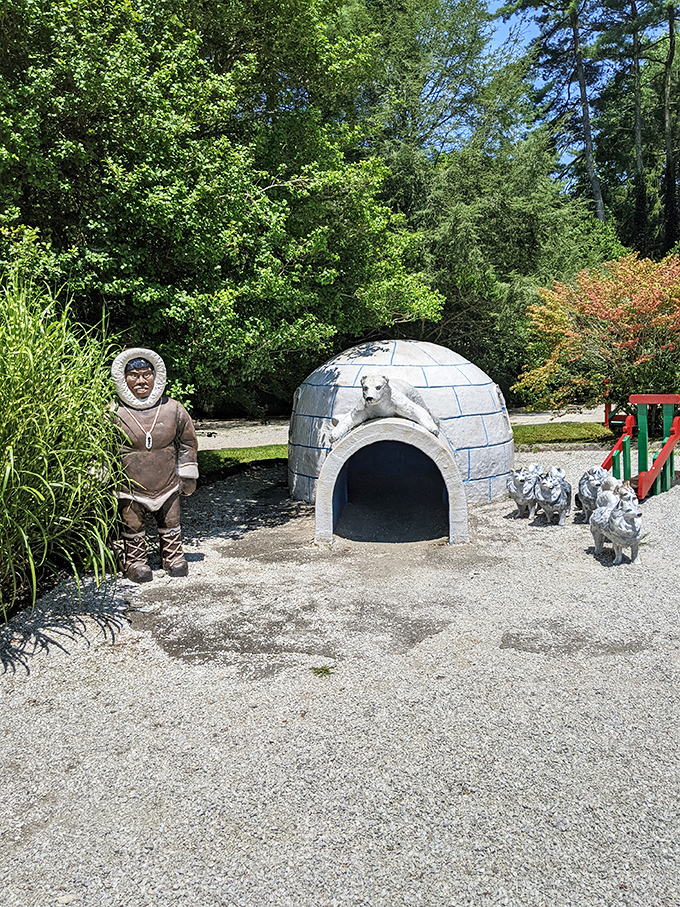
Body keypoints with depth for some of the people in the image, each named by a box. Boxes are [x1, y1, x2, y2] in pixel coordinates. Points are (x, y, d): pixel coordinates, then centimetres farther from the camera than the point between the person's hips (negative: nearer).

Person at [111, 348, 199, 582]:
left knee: (170, 523, 16)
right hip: (130, 488, -2)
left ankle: (173, 556, 35)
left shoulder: (173, 410, -4)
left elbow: (188, 442, 7)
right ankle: (135, 561, 29)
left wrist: (188, 477, 9)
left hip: (167, 484, 2)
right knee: (132, 527, 11)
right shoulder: (115, 413, -10)